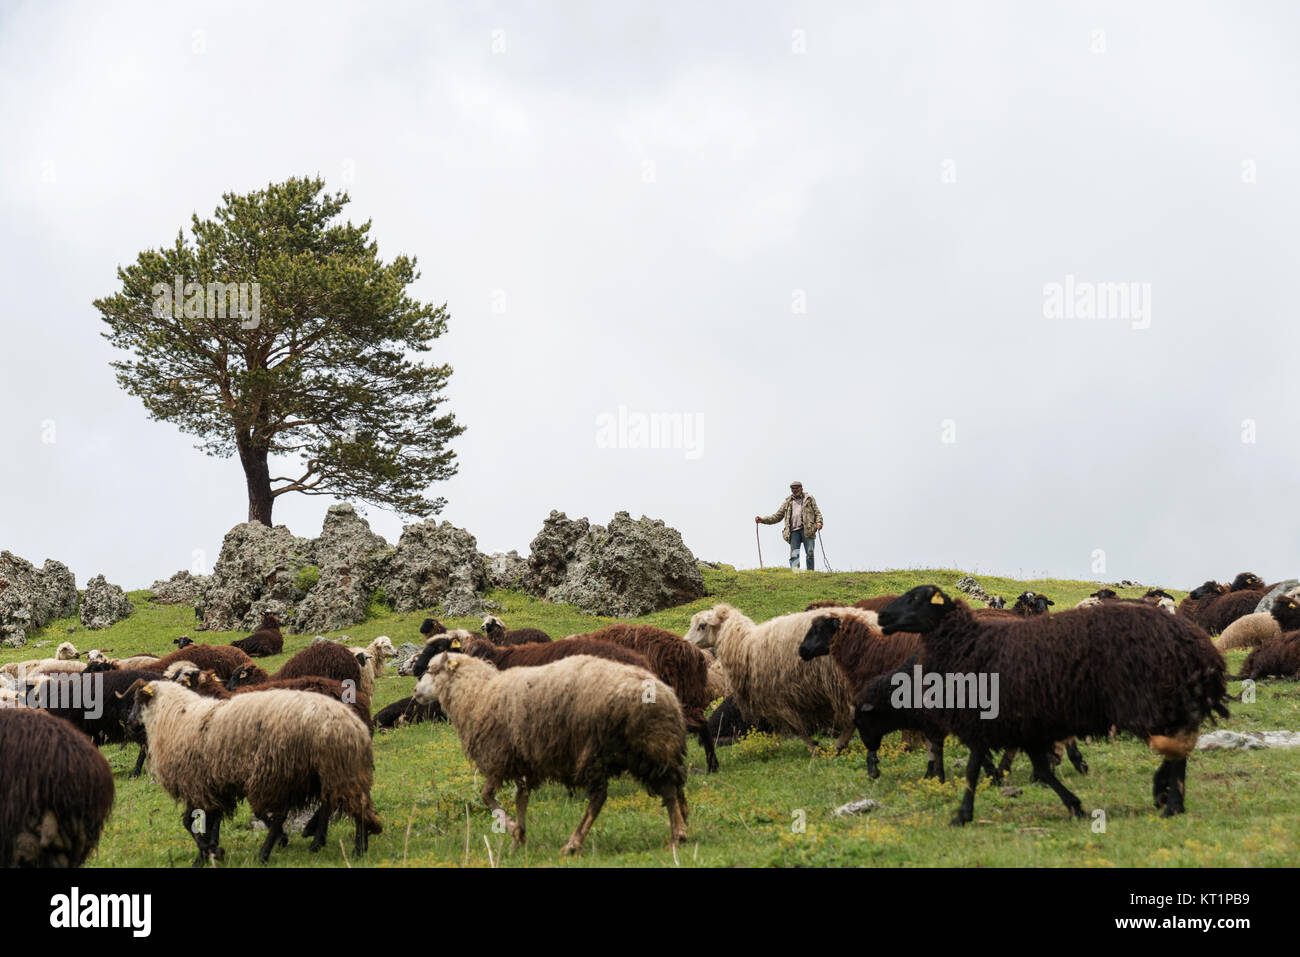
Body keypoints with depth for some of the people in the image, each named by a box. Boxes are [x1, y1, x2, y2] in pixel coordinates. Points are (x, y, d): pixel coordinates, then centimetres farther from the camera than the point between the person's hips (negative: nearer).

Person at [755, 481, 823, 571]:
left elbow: (817, 513, 10)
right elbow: (777, 517, 21)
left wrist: (819, 522, -11)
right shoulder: (787, 503, 22)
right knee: (794, 555, -9)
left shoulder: (809, 499, 16)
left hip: (807, 530, -2)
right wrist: (762, 519, 9)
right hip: (794, 531, 2)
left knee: (809, 553, -7)